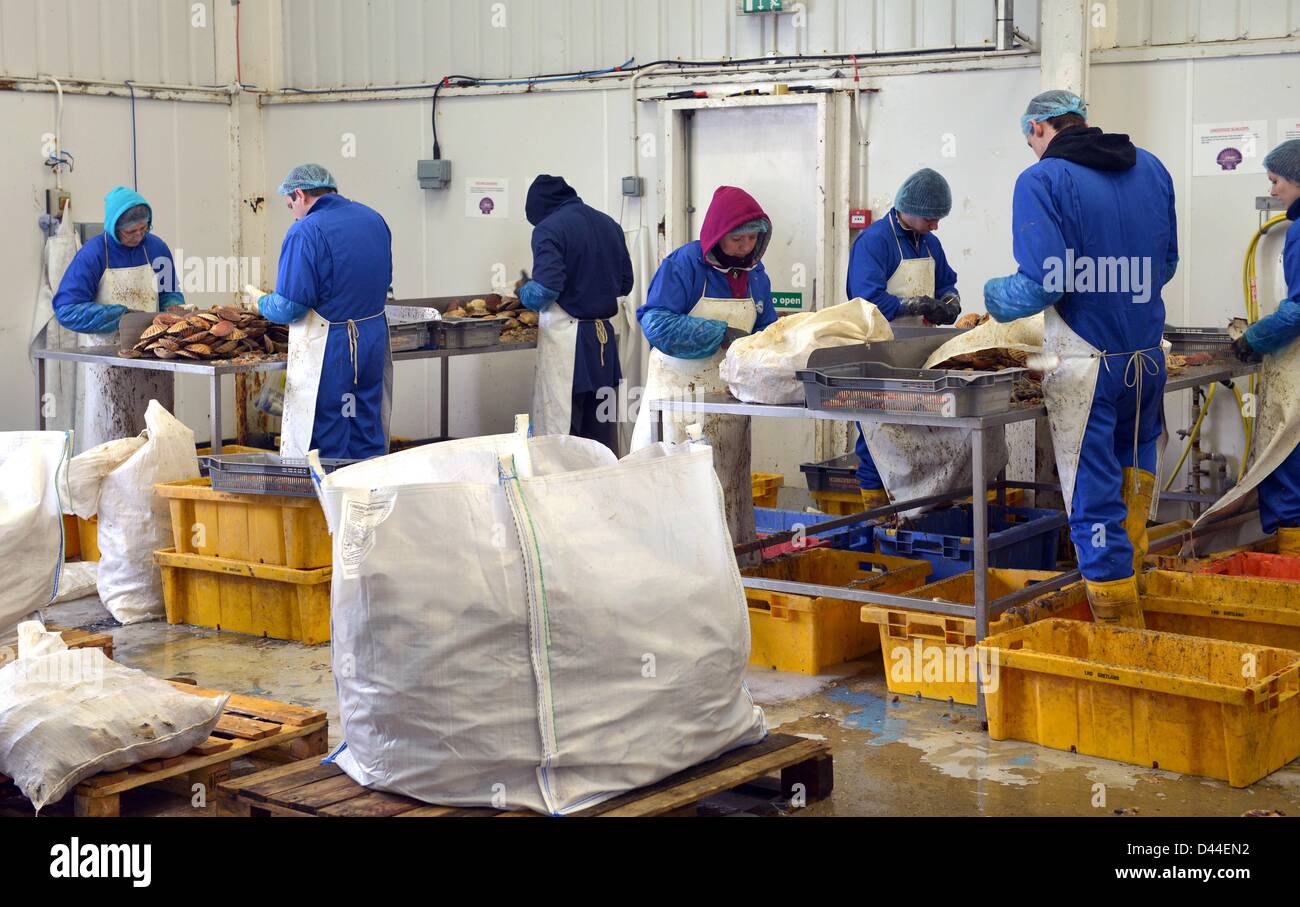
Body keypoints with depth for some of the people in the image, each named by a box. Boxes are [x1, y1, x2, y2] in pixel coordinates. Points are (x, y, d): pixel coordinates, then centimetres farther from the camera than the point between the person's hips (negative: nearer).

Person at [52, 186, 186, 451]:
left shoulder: (157, 248, 6)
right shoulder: (92, 254, -8)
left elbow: (170, 294, 19)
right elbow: (67, 310, -12)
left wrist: (173, 309, -6)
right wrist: (123, 316, -18)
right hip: (106, 357, -4)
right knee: (110, 435, -3)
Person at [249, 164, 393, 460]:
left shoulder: (306, 231, -15)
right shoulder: (374, 219, 8)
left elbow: (289, 307, -17)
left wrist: (261, 302, 2)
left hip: (328, 348, -7)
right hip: (374, 340, 7)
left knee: (325, 445, 2)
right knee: (369, 439, 15)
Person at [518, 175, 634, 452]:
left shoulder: (549, 228, -9)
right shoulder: (609, 224, 12)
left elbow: (546, 288, -19)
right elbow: (625, 283, 16)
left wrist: (523, 294, 1)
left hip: (566, 336, -7)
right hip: (604, 338, 7)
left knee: (558, 430, -3)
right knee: (603, 431, 11)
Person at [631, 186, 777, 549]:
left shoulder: (755, 272, 8)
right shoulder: (685, 264, -12)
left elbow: (767, 328, 17)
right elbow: (655, 321, -21)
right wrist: (721, 334, -23)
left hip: (730, 393, 6)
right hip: (680, 390, -6)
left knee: (728, 481, 9)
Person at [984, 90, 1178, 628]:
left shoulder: (1043, 180, -10)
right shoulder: (1150, 169, 9)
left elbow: (1041, 284, -19)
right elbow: (1165, 264, 17)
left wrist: (994, 297, 0)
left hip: (1085, 364, -6)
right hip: (1147, 355, 6)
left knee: (1094, 500, 2)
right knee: (1136, 456, 32)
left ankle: (1120, 628, 7)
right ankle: (1132, 565, 36)